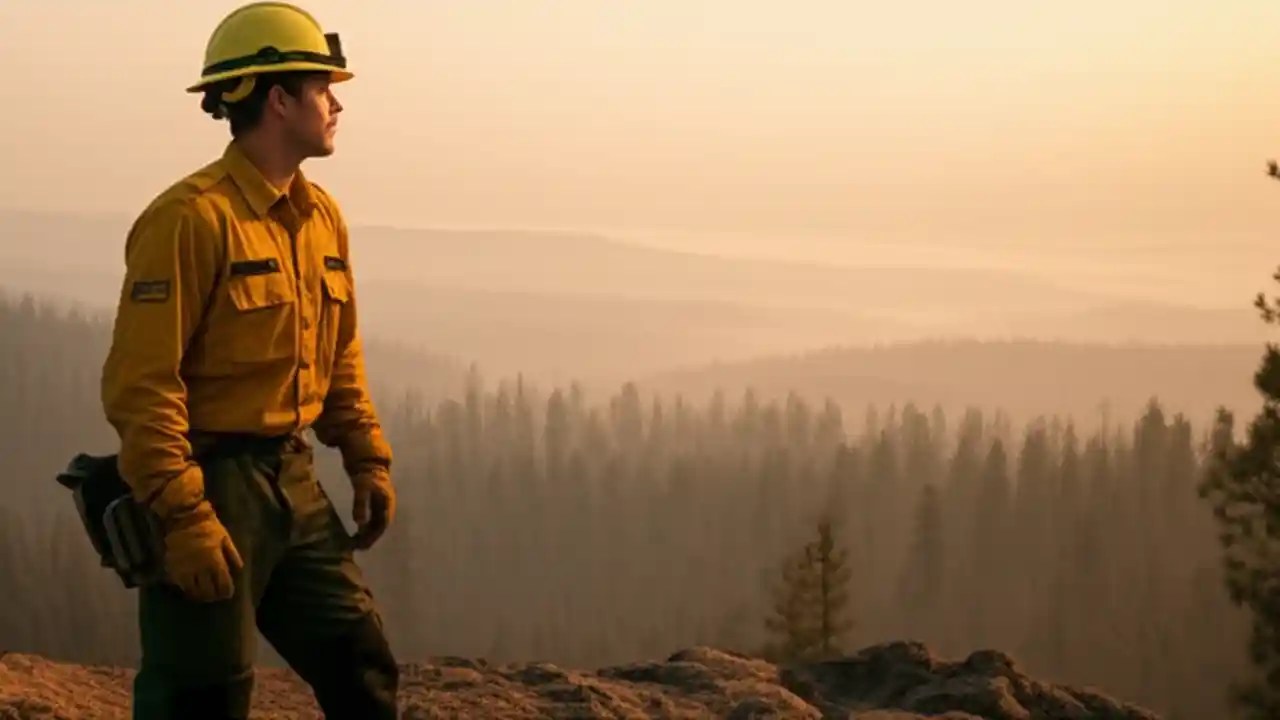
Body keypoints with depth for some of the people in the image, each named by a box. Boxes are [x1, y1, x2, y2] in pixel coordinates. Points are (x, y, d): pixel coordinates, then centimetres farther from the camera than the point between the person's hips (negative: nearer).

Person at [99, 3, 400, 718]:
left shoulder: (323, 217, 10)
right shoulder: (192, 218, -17)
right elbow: (141, 384, -20)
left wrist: (369, 460, 12)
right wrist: (182, 517, -24)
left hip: (296, 487, 8)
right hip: (210, 488, -8)